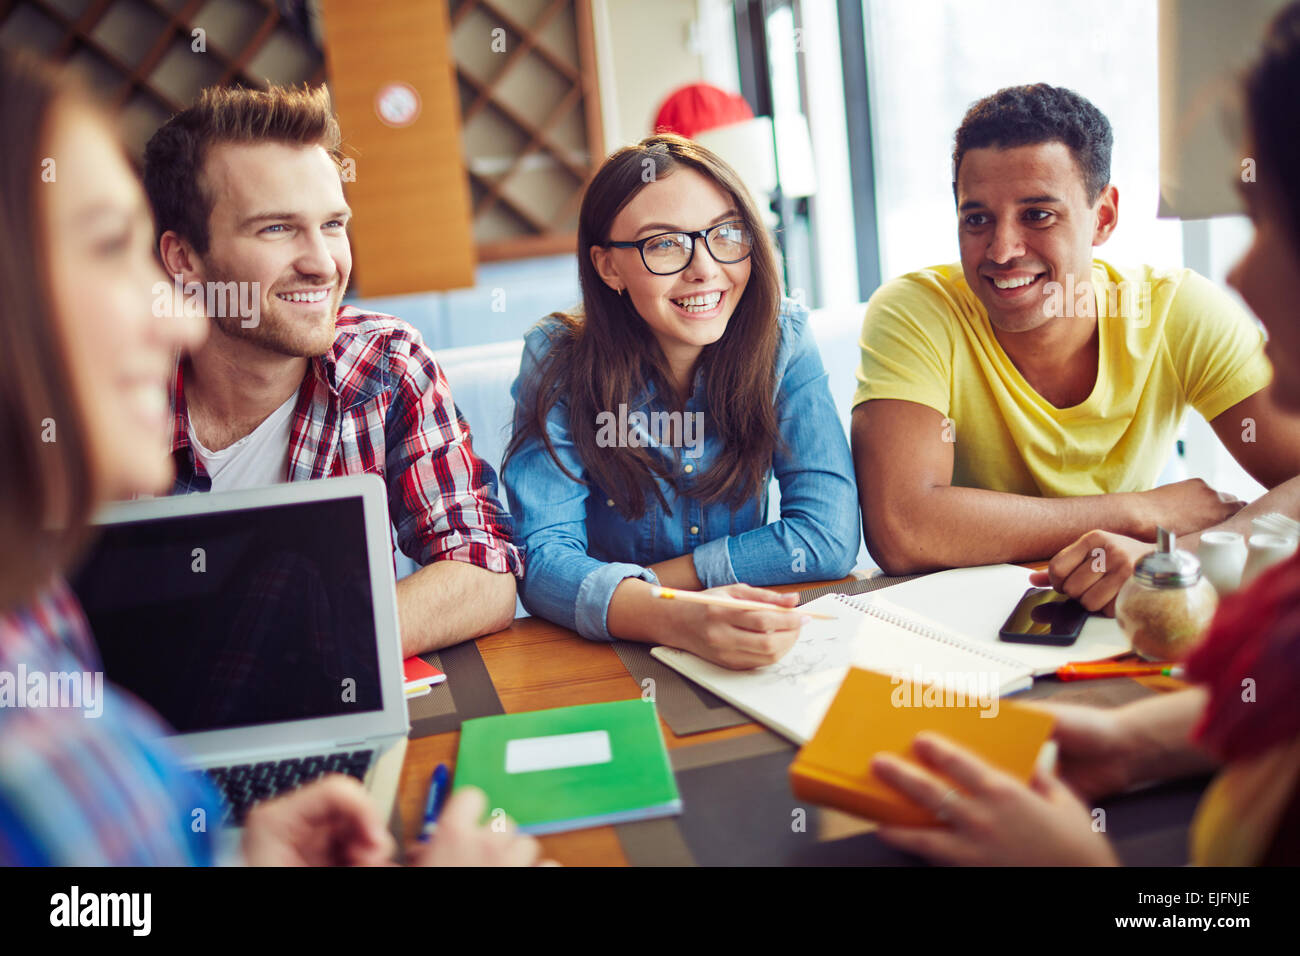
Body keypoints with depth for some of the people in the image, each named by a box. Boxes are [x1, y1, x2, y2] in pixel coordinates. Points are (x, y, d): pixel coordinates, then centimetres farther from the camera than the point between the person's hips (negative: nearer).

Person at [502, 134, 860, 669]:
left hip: (747, 660, 3)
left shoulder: (782, 342, -7)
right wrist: (671, 618, -38)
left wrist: (637, 585, -15)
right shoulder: (557, 362, -11)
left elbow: (829, 536, -13)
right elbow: (544, 558, -19)